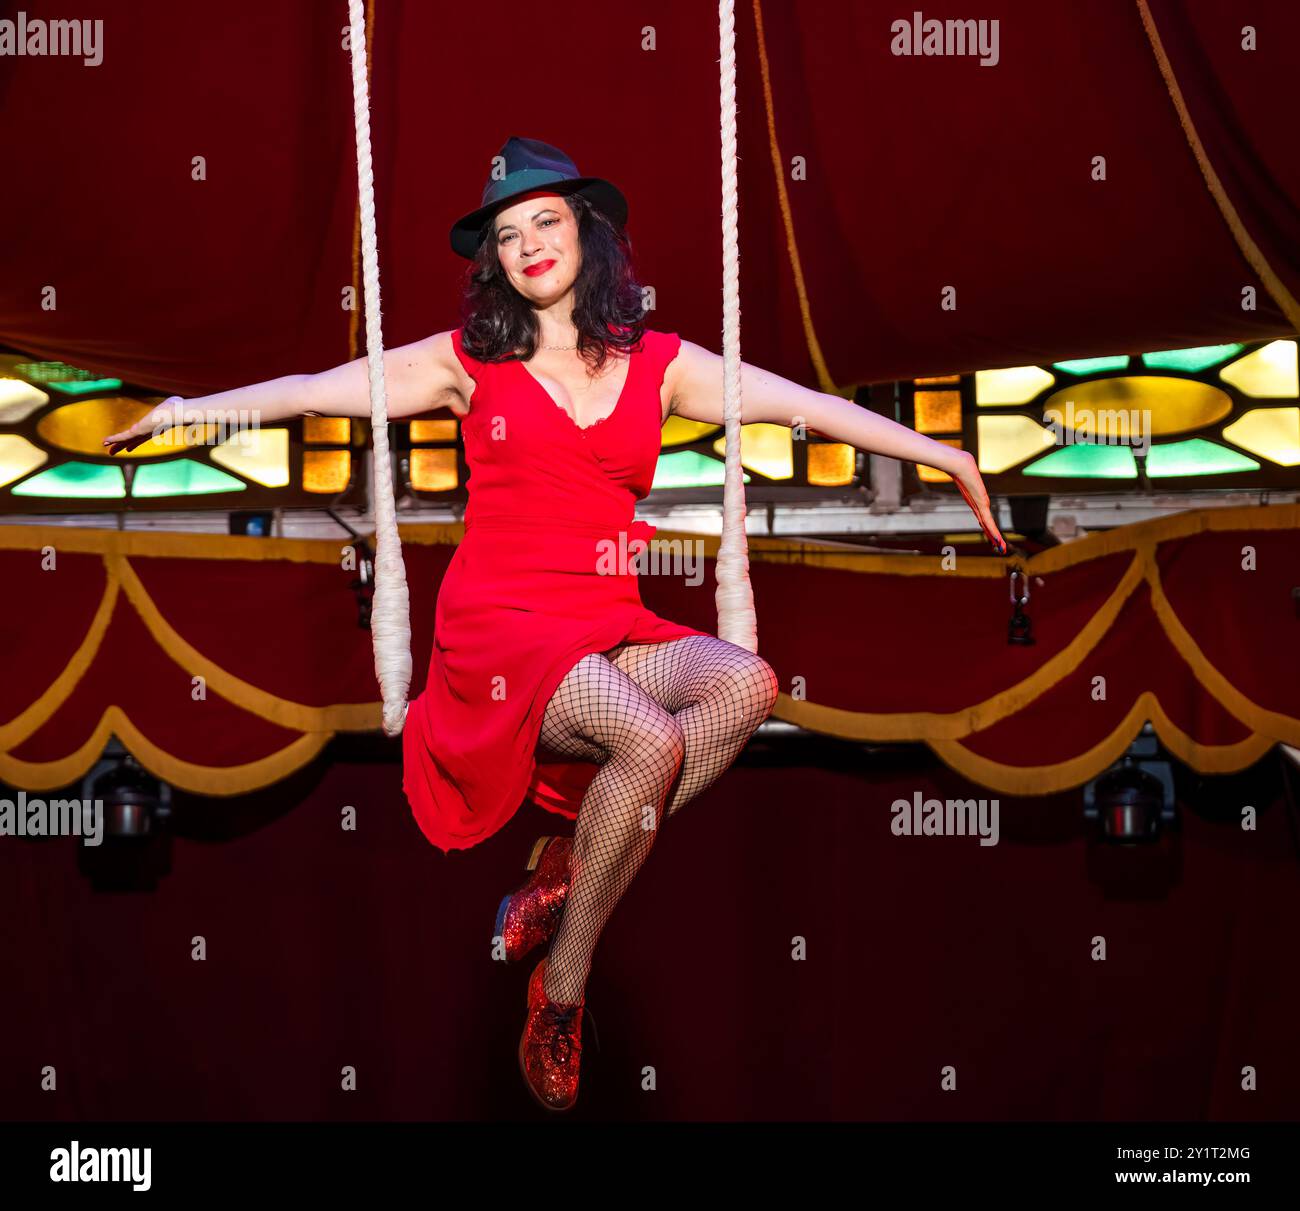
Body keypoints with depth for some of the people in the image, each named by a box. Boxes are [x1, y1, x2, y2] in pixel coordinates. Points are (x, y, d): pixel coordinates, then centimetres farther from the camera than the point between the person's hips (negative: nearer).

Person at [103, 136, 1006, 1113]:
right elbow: (314, 390, 8)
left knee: (746, 685, -28)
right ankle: (561, 991, -14)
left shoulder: (660, 365, 13)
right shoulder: (469, 363, 10)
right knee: (653, 742, -30)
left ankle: (570, 869, -19)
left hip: (611, 626, 3)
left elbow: (808, 405, 10)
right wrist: (189, 407, 1)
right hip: (498, 622, -3)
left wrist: (945, 456, 7)